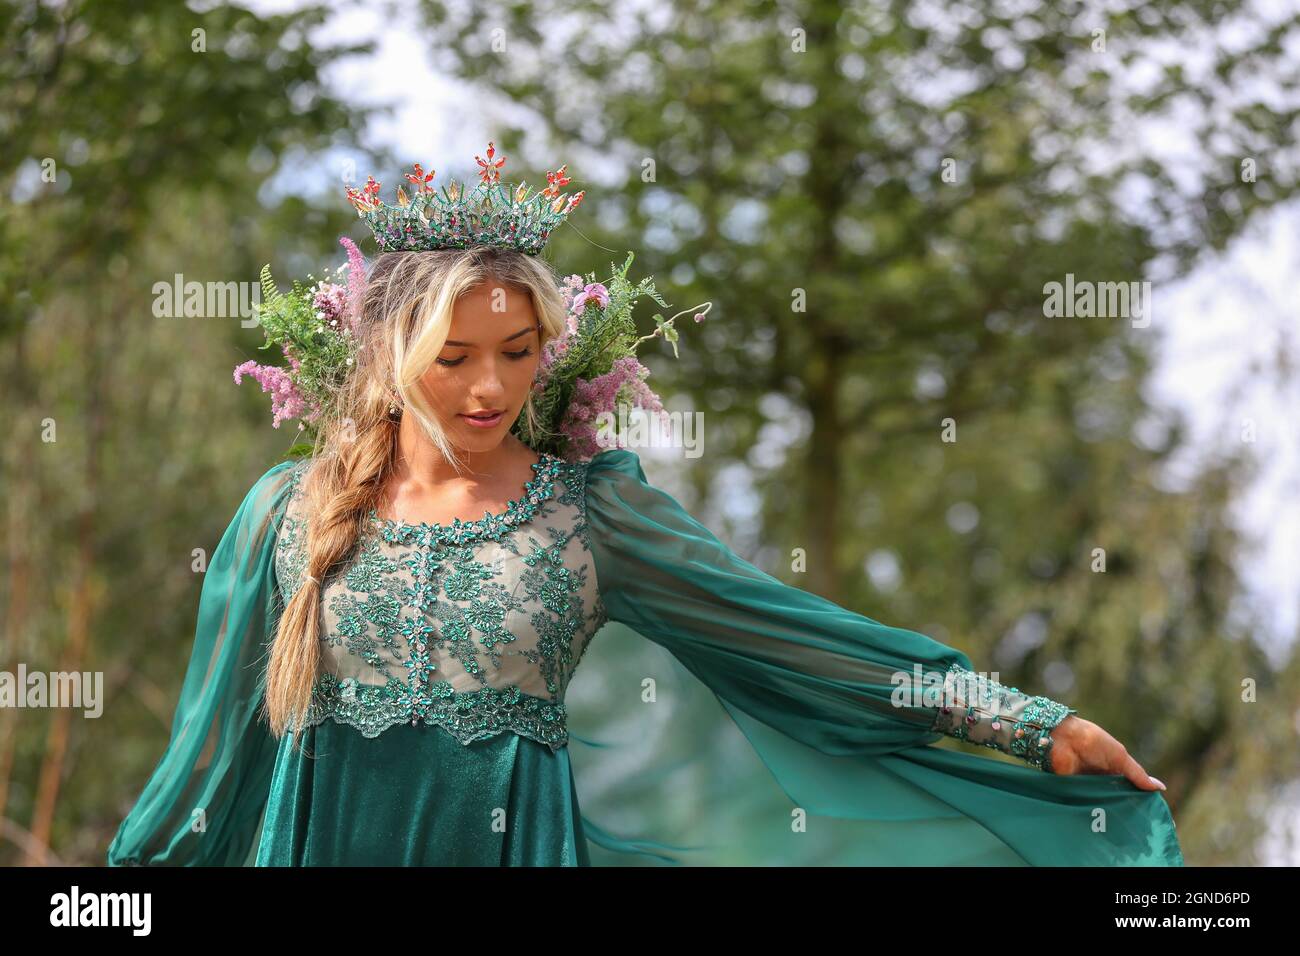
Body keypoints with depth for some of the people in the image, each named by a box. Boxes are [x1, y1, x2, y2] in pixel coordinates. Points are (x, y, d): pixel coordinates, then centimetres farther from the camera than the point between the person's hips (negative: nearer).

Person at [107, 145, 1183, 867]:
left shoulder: (593, 508, -2)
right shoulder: (291, 509, 2)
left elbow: (793, 627, -4)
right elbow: (215, 734, 11)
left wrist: (1040, 727, -8)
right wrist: (123, 873, 15)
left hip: (513, 837, -1)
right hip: (323, 838, 1)